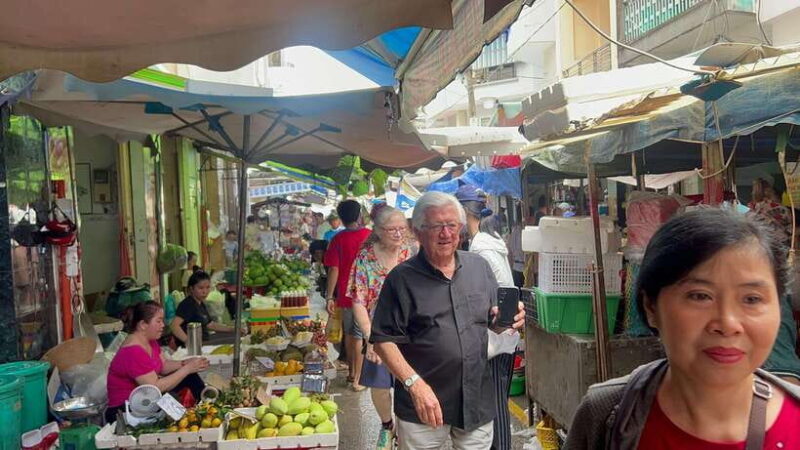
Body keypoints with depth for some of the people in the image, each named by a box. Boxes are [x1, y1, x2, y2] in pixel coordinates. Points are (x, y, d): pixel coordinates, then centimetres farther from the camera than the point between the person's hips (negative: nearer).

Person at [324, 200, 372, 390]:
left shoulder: (338, 239, -6)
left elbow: (334, 269, -9)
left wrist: (330, 297, -5)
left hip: (345, 294, 1)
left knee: (349, 334, 17)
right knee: (360, 337, 3)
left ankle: (352, 373, 31)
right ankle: (357, 380, 5)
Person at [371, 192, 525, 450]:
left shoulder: (480, 267, 6)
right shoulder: (402, 279, -8)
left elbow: (493, 321, 14)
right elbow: (383, 340, -11)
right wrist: (415, 383, -22)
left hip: (478, 400, 4)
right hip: (423, 407, -4)